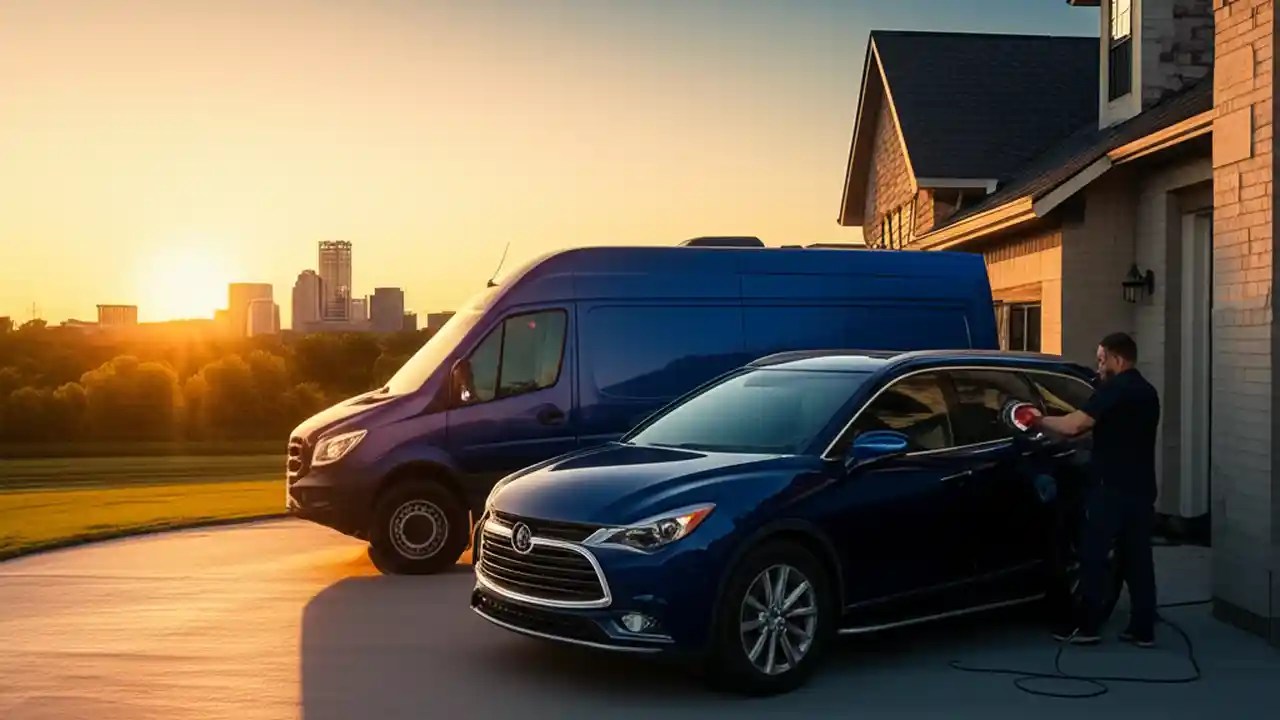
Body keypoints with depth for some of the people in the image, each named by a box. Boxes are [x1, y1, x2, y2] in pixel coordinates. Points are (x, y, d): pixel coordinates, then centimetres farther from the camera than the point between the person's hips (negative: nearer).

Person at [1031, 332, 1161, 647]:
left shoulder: (1113, 390, -12)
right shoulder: (1147, 392, 18)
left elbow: (1074, 425, -21)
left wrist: (1040, 421, -8)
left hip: (1111, 488, -8)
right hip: (1141, 489, 8)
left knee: (1094, 557, -1)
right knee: (1137, 559, 9)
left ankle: (1087, 627, 2)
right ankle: (1143, 629, 9)